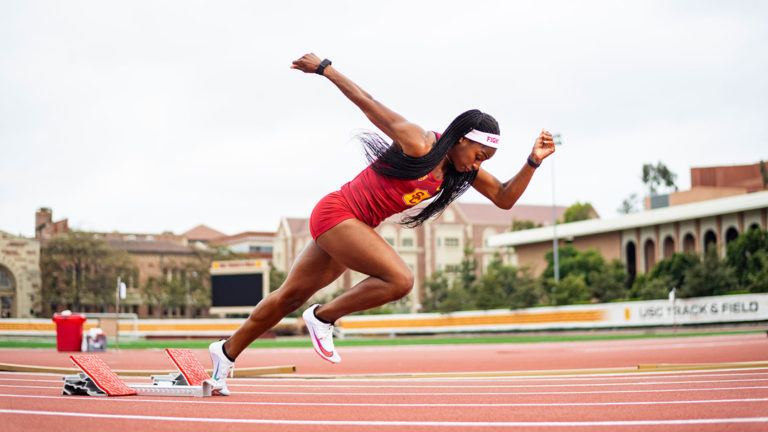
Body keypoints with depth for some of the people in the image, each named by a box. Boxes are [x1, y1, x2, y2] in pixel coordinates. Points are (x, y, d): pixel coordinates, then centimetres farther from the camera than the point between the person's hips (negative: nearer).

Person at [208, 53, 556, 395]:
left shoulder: (464, 169, 2)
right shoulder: (419, 144, -21)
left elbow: (504, 198, 5)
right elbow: (367, 102, -15)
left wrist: (533, 161, -8)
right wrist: (324, 68, -10)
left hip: (356, 226, 8)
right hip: (337, 212, -8)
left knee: (291, 296, 14)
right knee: (400, 280, -22)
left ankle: (227, 351, 27)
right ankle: (323, 317, -6)